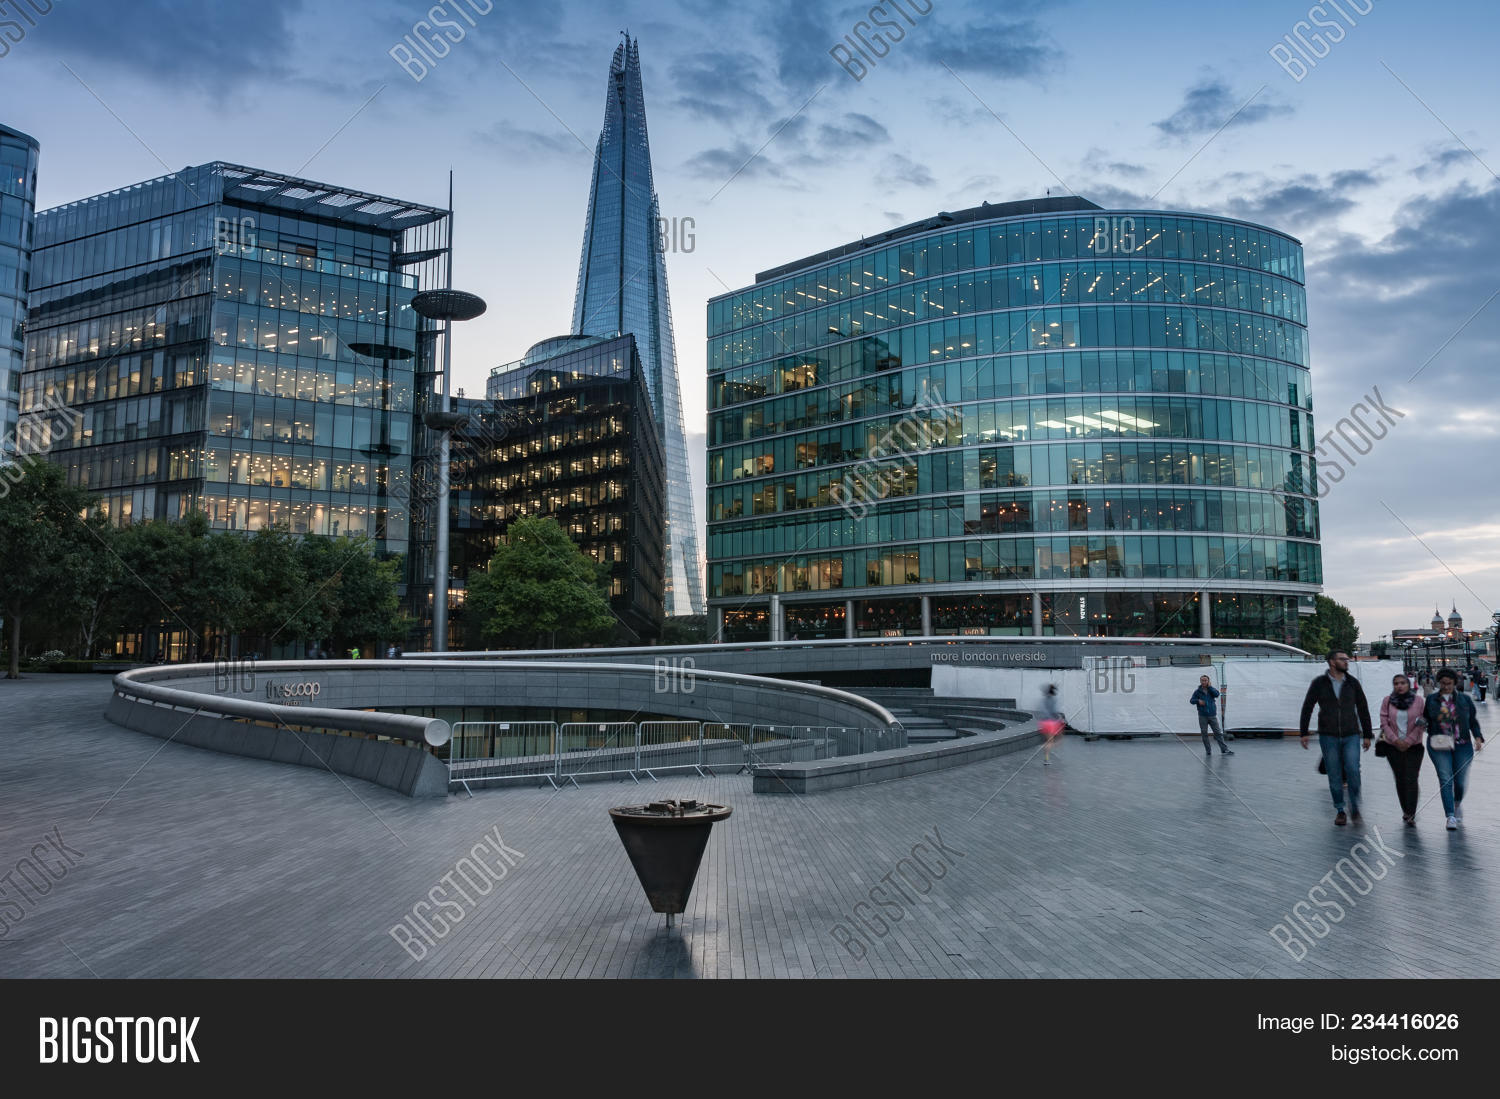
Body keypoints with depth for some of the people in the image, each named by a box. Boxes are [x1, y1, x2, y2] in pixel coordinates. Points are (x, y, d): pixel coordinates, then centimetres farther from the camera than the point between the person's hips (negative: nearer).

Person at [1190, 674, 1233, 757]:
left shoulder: (1211, 690, 6)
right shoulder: (1197, 692, 4)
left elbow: (1217, 694, -14)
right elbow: (1191, 700, 2)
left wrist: (1210, 687, -9)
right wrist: (1198, 701, -16)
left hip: (1212, 716, 0)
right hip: (1202, 716, 0)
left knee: (1218, 733, -1)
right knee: (1204, 734, 2)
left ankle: (1224, 749, 2)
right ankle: (1208, 751, 10)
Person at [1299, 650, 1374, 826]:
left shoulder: (1352, 683, 3)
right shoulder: (1319, 683, -2)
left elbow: (1363, 709, 9)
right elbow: (1307, 708, 2)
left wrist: (1367, 735, 9)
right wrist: (1304, 733, -2)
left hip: (1351, 736, 1)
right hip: (1328, 737, -1)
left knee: (1353, 771, -13)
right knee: (1334, 776, 3)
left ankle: (1354, 807, 4)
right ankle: (1340, 811, 16)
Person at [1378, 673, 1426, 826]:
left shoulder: (1418, 700, -2)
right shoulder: (1387, 701, 1)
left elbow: (1421, 724, -3)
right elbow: (1384, 723, 0)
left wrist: (1408, 741, -9)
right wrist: (1395, 740, -10)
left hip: (1413, 746, -2)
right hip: (1393, 746, 2)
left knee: (1411, 779, -8)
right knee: (1400, 779, 6)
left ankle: (1410, 815, -7)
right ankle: (1406, 812, 18)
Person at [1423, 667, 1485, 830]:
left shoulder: (1465, 699, 6)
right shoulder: (1431, 700, 6)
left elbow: (1473, 721, 9)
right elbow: (1425, 719, 13)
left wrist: (1478, 737, -6)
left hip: (1462, 746, 1)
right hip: (1439, 745, -1)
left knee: (1461, 781, 6)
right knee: (1445, 779, -9)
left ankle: (1458, 803, 39)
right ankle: (1451, 816, -8)